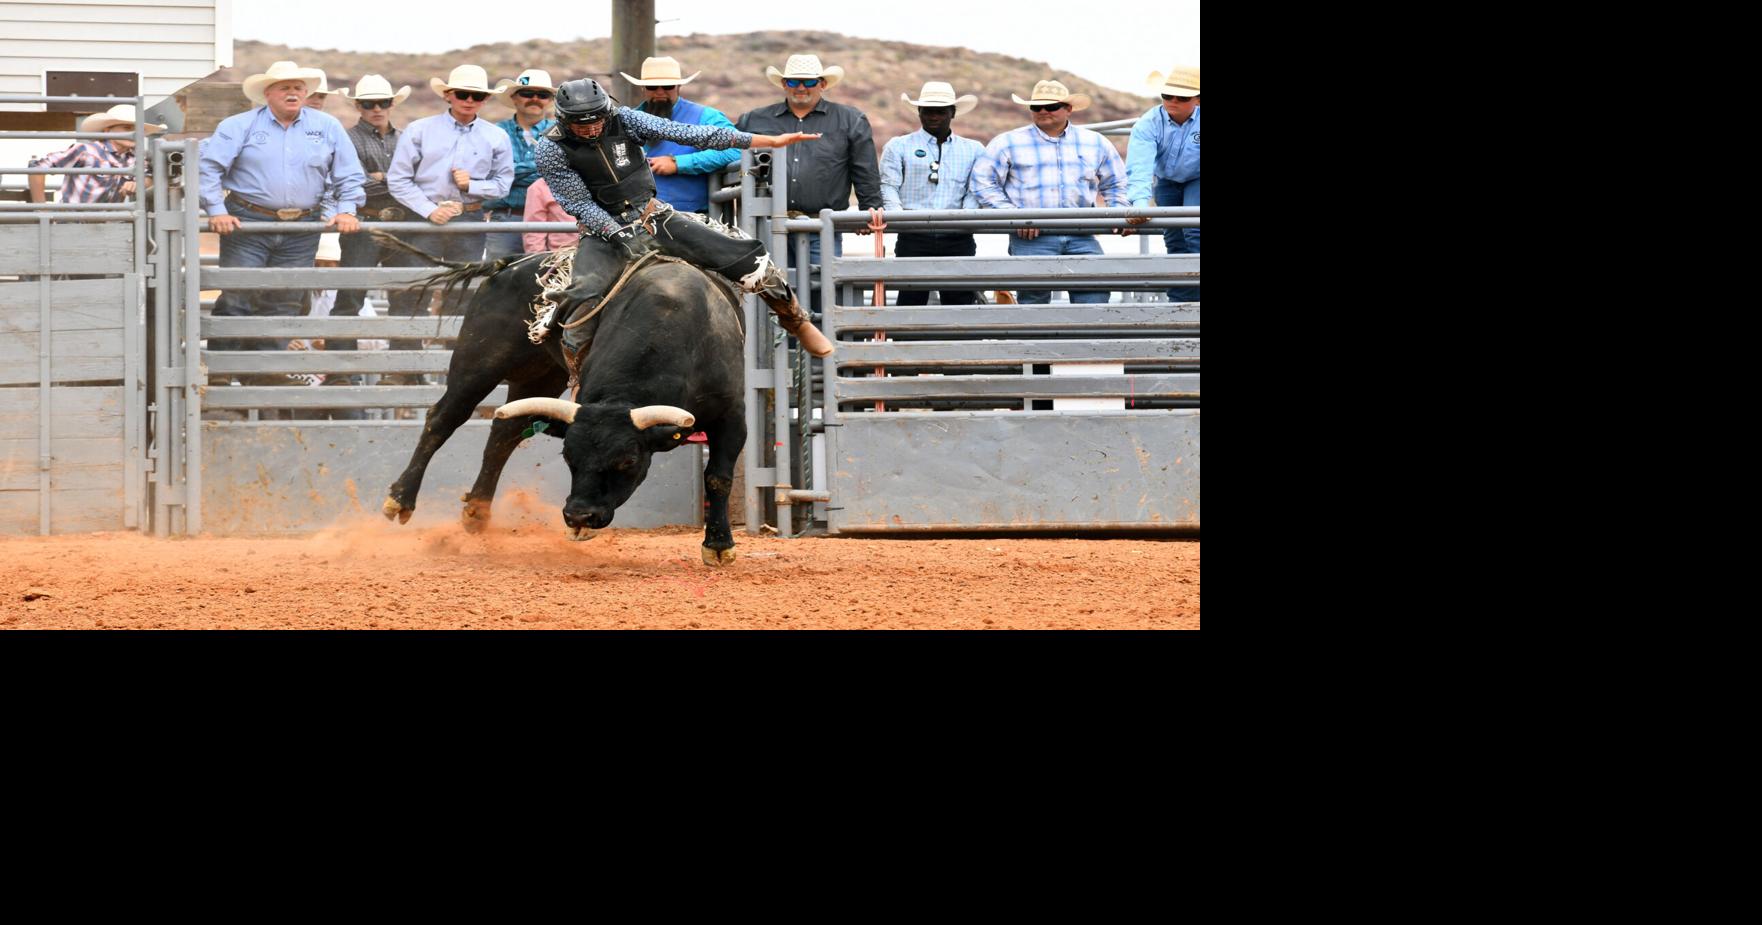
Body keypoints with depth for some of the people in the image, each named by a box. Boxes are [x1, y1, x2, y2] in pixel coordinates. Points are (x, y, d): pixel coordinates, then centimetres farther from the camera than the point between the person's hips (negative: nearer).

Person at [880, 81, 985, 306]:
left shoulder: (973, 150, 17)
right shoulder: (899, 147, 13)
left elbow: (976, 190, 8)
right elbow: (888, 187, 4)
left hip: (958, 239, 1)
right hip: (914, 237, -1)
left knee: (962, 300, -3)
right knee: (911, 300, -6)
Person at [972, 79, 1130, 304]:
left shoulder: (1095, 143, 17)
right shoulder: (1008, 143, 8)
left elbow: (1116, 184, 27)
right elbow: (983, 183, 4)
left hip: (1082, 237, 2)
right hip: (1031, 237, -2)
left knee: (1095, 294, -12)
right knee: (1034, 298, -8)